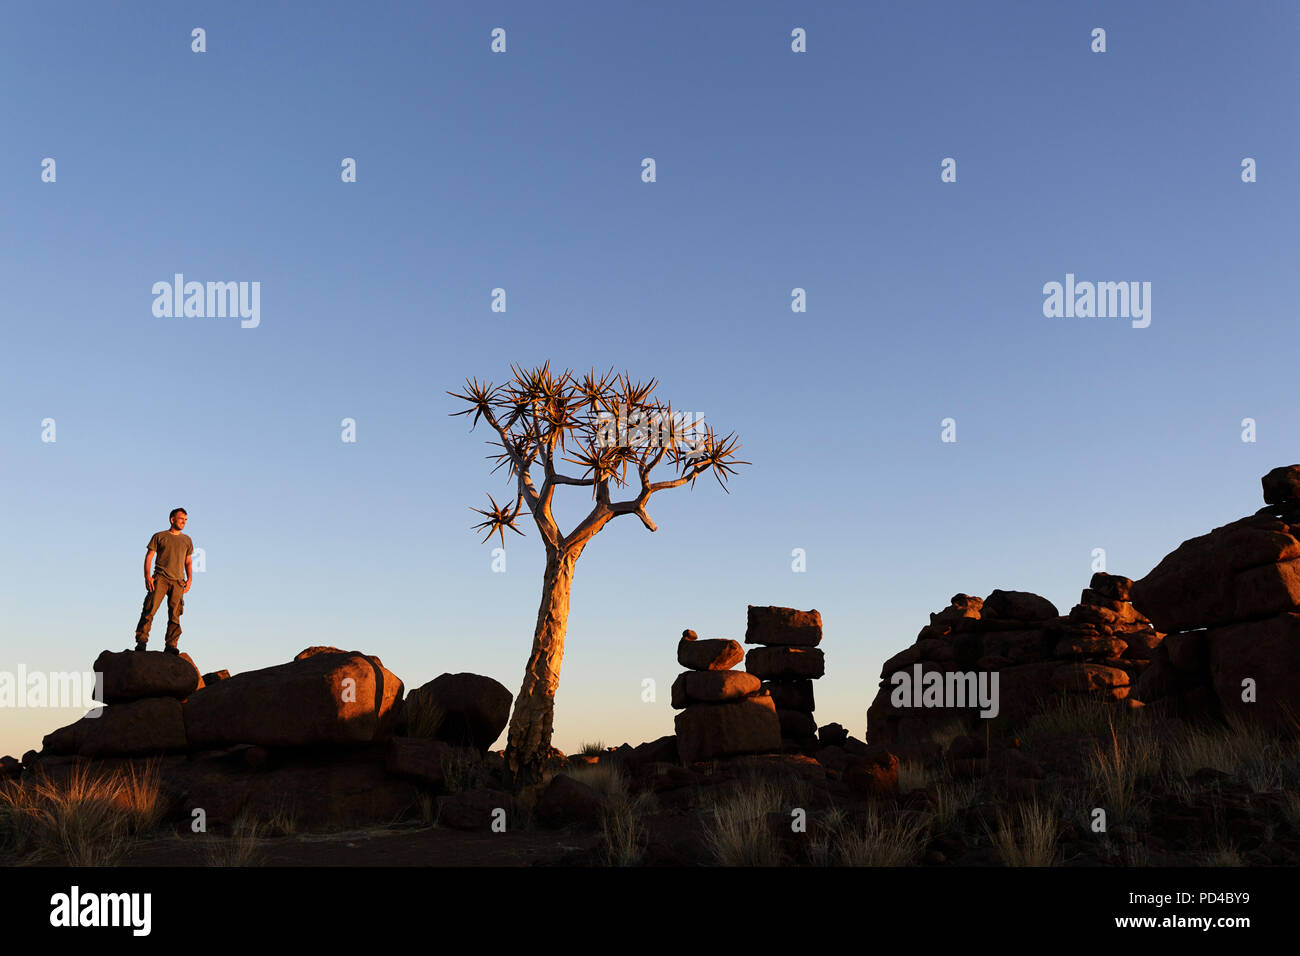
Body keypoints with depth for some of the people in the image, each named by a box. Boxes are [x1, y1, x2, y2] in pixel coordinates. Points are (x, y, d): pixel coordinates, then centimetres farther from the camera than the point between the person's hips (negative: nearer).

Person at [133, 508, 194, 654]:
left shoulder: (187, 540, 22)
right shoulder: (159, 536, 11)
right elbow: (149, 556, 6)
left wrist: (190, 579, 8)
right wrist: (147, 576, -6)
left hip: (178, 581, 3)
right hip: (160, 577, -3)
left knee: (175, 615, -4)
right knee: (150, 609, -15)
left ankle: (171, 645, -3)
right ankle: (141, 641, -14)